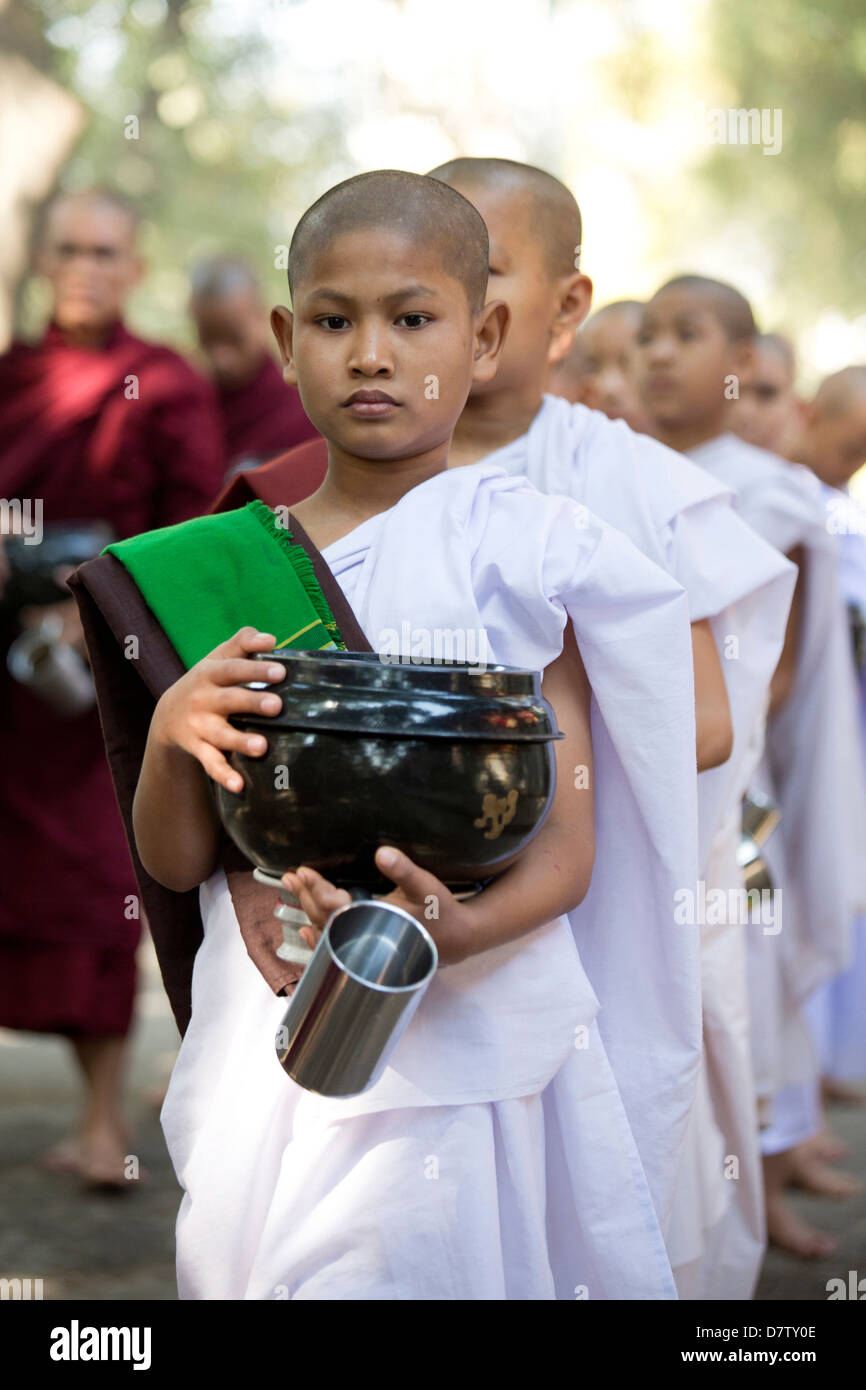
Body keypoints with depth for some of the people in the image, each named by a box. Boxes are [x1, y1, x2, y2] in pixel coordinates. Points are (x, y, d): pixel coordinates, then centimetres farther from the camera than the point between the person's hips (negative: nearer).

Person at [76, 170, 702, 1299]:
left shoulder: (519, 551, -3)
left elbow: (569, 847, -6)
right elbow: (174, 864, 6)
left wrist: (454, 933, -26)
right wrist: (173, 732, -14)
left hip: (462, 1039, -3)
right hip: (260, 1046, 3)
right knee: (241, 1268, 9)